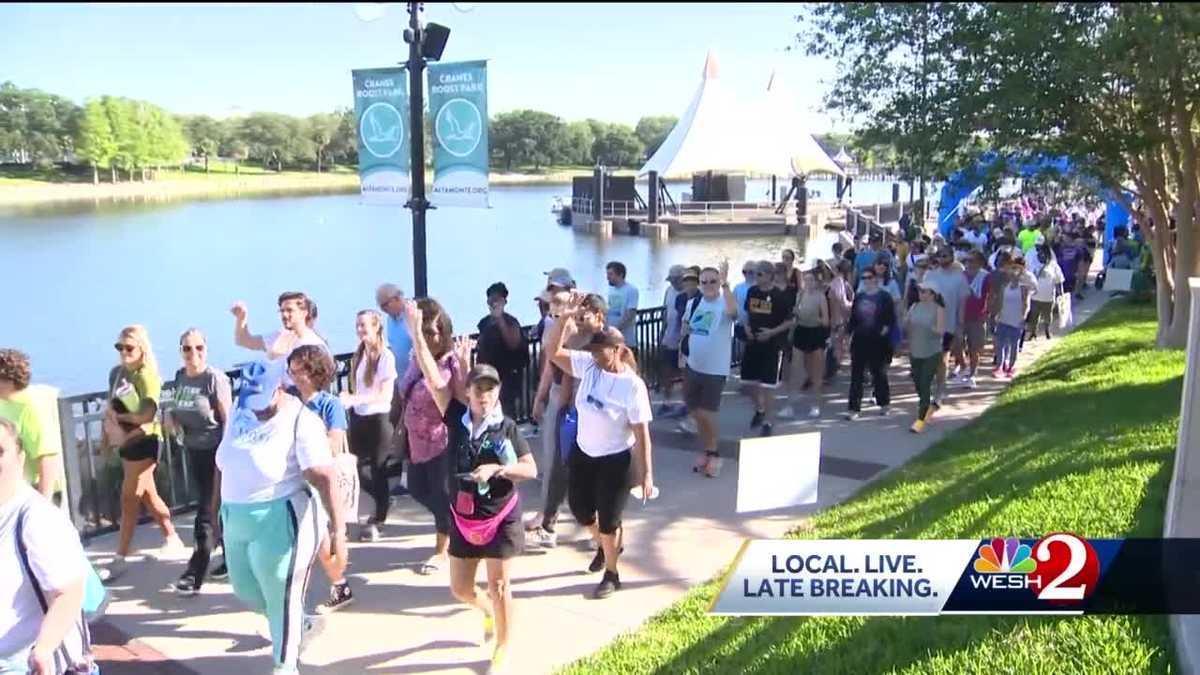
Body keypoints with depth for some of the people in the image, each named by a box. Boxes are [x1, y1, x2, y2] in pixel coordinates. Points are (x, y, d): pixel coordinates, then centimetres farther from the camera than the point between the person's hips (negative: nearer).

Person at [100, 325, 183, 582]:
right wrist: (107, 433, -1)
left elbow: (148, 414, -22)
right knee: (147, 494, 15)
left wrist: (118, 416, -12)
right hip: (125, 441, 8)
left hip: (144, 441, -8)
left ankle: (120, 559, 1)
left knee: (129, 498, -5)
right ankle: (172, 538, 29)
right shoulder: (116, 373, 8)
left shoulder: (147, 376, -13)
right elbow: (110, 406, 12)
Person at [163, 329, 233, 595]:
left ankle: (195, 573, -1)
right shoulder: (180, 376, 5)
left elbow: (228, 418, -15)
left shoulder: (215, 378, -15)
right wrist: (169, 417, -2)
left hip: (215, 450, -7)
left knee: (207, 509, -5)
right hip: (193, 450, 7)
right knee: (214, 507, 14)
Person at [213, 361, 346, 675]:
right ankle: (306, 625, 41)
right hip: (238, 520, 8)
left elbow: (325, 478, -26)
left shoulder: (301, 422, -20)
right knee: (246, 591, 20)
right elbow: (224, 461, 16)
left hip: (282, 520, -8)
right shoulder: (239, 412, 3)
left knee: (281, 598, 3)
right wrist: (218, 508, 19)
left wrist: (338, 528, -32)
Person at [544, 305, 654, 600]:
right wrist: (564, 318, -27)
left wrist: (646, 474, -19)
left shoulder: (633, 386, -23)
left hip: (615, 460, -6)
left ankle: (612, 575, 31)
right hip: (583, 453, 6)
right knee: (579, 508, 20)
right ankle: (606, 545, 51)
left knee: (608, 519, 7)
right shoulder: (588, 365, -10)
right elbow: (553, 352, -13)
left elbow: (642, 433, -20)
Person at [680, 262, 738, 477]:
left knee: (708, 413, -2)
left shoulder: (724, 303, -16)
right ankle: (705, 451, 34)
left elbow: (733, 311, -42)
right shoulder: (694, 303, 4)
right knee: (696, 413, 15)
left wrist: (725, 283, -45)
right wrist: (687, 329, 0)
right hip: (693, 366, 7)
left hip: (715, 369, -6)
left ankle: (713, 454, 19)